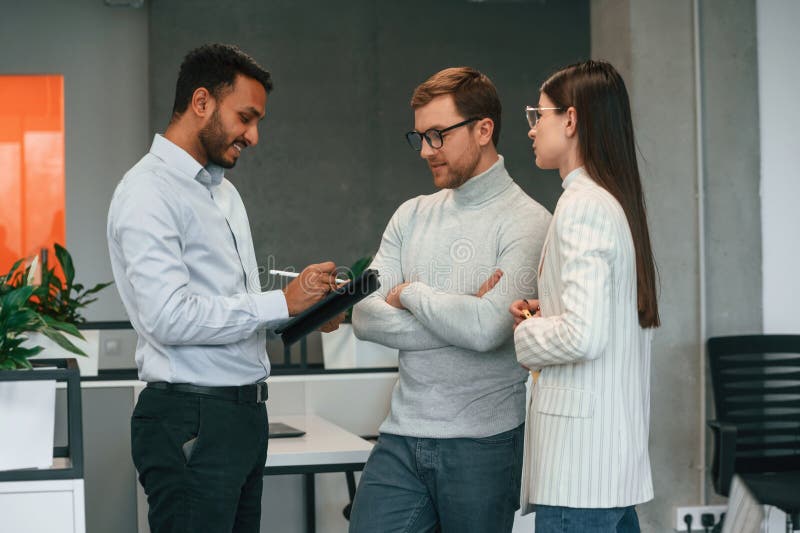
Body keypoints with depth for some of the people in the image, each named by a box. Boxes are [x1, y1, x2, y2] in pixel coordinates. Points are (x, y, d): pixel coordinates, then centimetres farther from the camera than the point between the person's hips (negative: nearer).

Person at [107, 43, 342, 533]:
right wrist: (283, 303, -17)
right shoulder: (149, 192, -12)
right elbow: (170, 317, -23)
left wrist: (307, 311, 5)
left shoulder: (224, 191, 19)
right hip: (191, 422, -9)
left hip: (245, 414, 9)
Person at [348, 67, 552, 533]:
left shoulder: (526, 223, -8)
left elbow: (487, 329, -21)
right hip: (401, 437, 5)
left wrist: (411, 293, -5)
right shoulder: (412, 216, 11)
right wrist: (459, 319, -11)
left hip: (483, 444, -5)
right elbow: (366, 318, 2)